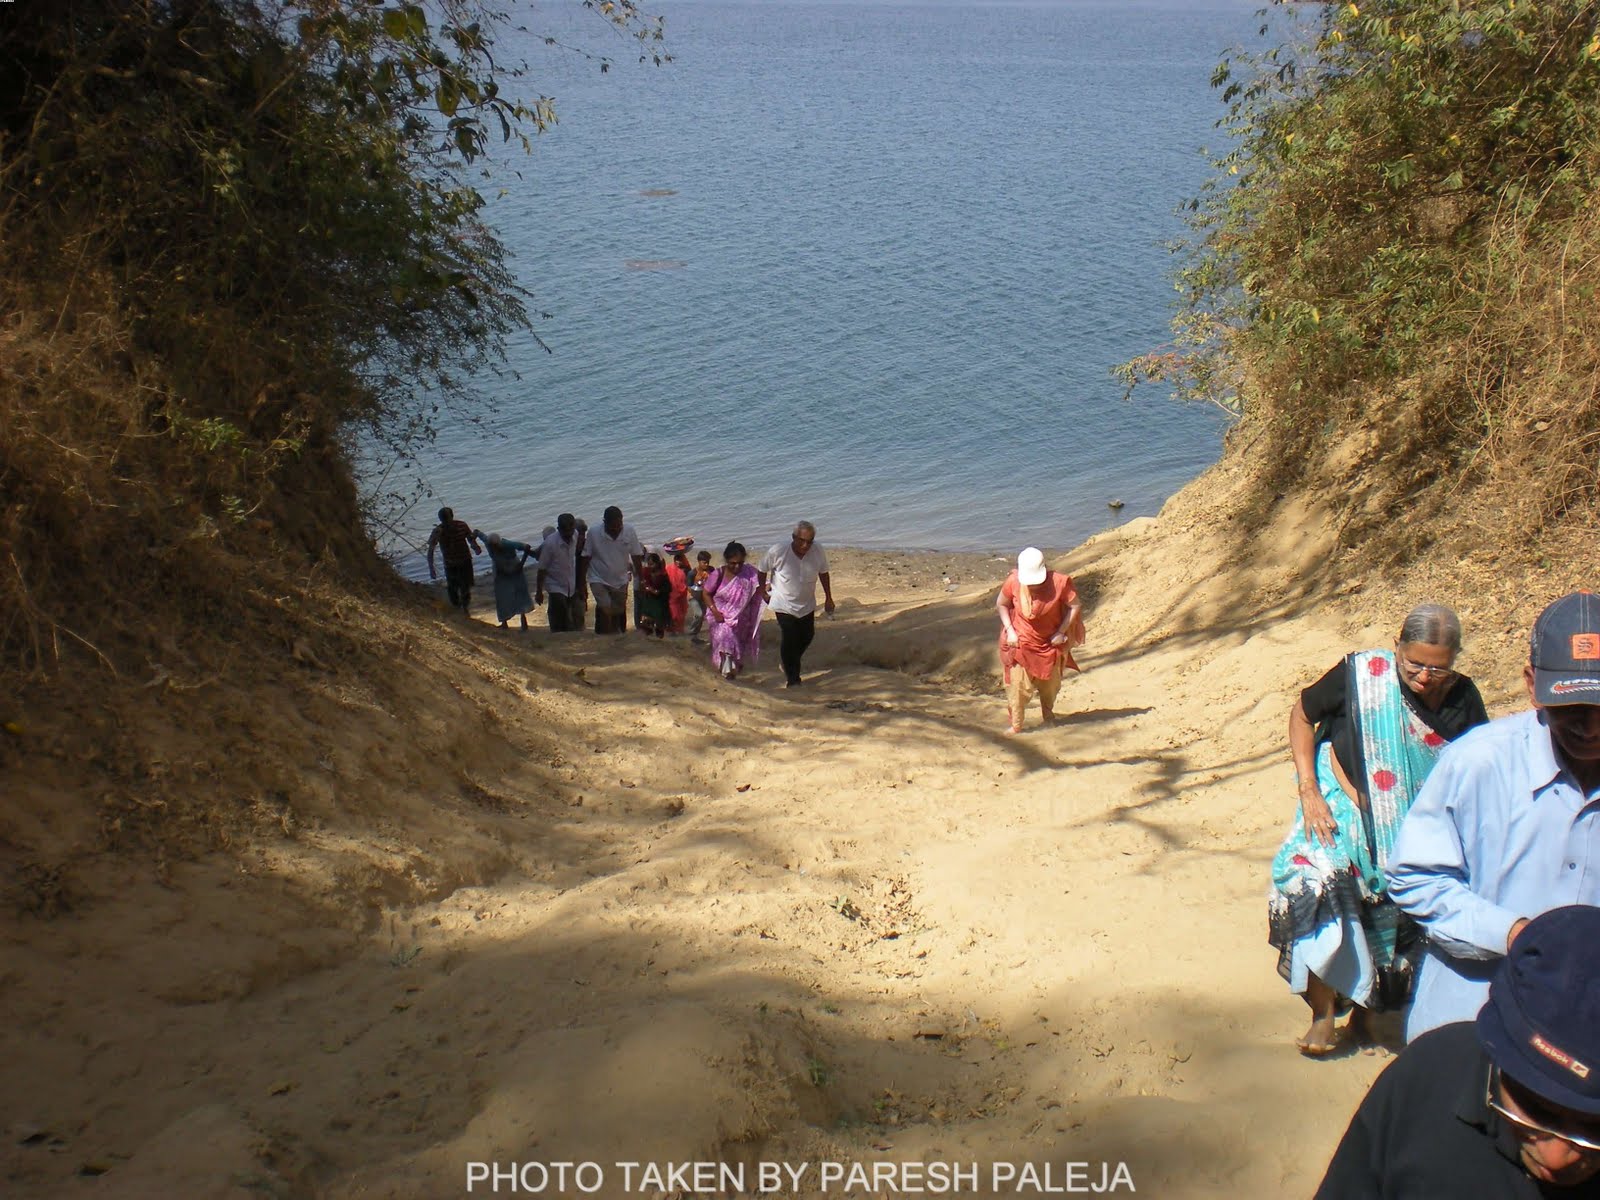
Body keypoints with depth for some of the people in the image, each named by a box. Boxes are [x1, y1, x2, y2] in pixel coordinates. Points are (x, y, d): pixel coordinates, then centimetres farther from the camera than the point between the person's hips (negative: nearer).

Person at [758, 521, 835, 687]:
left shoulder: (819, 552, -17)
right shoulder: (777, 551, -25)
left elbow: (823, 573, 2)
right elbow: (762, 570, -7)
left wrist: (828, 598, 7)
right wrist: (763, 592, 1)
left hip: (807, 604, 4)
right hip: (784, 604, -4)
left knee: (807, 636, 16)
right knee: (789, 640, -9)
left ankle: (788, 663, 43)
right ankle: (792, 680, 3)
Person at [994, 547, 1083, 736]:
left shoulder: (1059, 582, -24)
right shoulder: (1013, 582, -21)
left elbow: (1075, 606, -11)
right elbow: (1001, 604, -3)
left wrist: (1061, 632, -13)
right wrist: (1009, 630, -11)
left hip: (1050, 642, 1)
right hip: (1021, 641, -1)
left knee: (1050, 682, 17)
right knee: (1019, 684, -8)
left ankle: (1048, 714, 44)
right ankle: (1014, 725, 1)